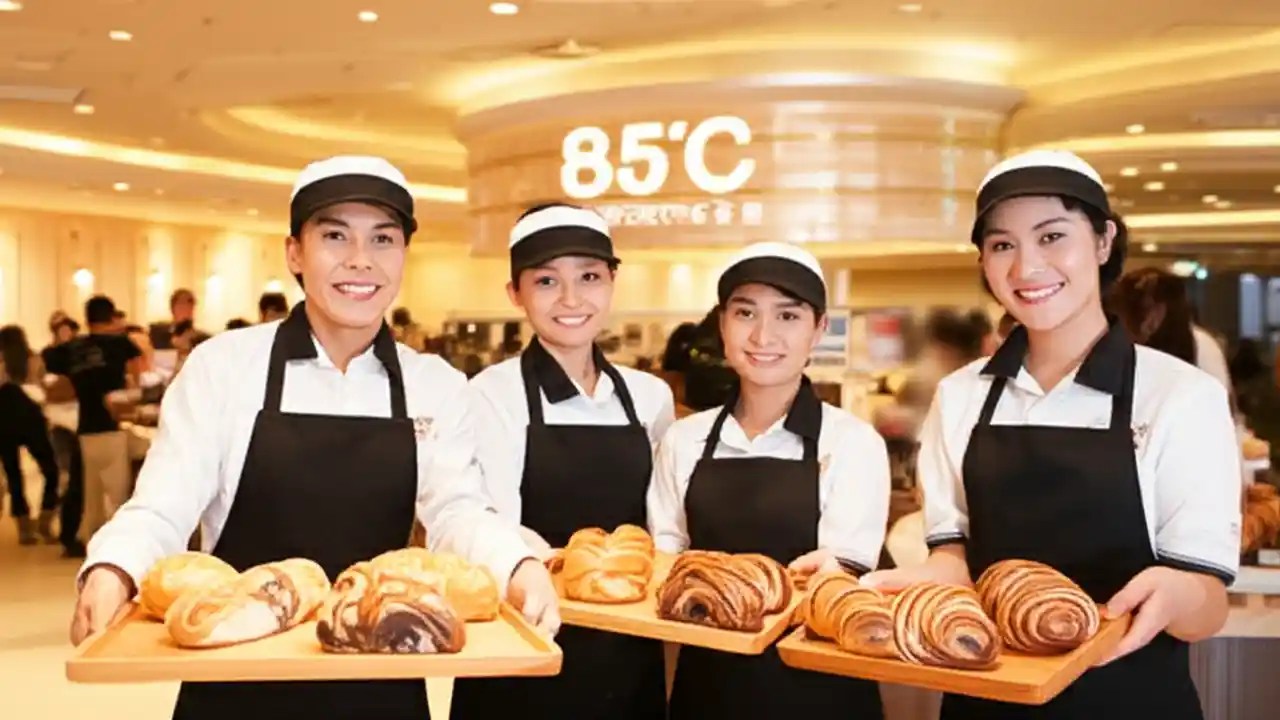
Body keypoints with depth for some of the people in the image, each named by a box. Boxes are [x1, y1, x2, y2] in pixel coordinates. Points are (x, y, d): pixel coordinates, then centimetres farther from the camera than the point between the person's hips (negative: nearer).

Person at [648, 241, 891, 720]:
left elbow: (847, 571, -13)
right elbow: (664, 556, 8)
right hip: (705, 680, 3)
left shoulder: (853, 442, -8)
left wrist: (829, 577, -35)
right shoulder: (683, 440, 2)